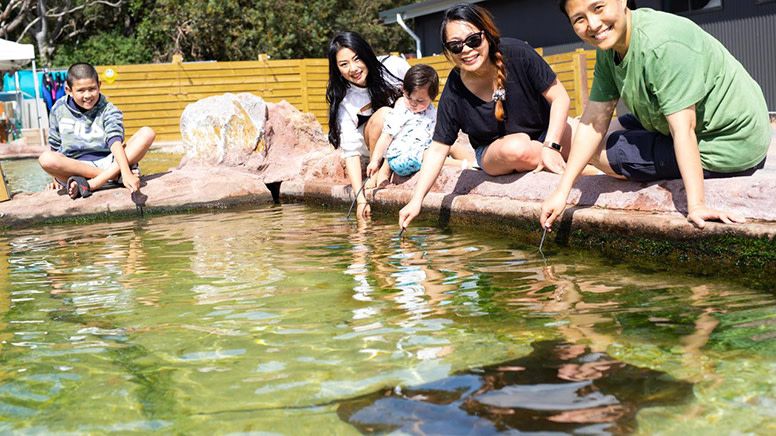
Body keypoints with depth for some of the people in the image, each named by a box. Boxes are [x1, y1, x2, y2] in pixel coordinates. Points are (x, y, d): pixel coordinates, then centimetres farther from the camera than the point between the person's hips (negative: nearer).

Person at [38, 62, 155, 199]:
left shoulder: (108, 110, -1)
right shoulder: (59, 109, 7)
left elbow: (115, 140, -17)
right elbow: (55, 144, 16)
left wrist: (126, 173, -33)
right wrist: (57, 177, 8)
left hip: (107, 163, 0)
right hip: (74, 166, 0)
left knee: (147, 133, -20)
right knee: (46, 158, -32)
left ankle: (91, 184, -32)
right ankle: (114, 176, -27)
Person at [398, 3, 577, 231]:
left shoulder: (516, 53, -20)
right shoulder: (454, 93, -17)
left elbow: (559, 97, -14)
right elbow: (438, 149, -11)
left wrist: (551, 147, -26)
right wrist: (416, 200, -18)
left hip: (547, 133, 0)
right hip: (495, 151, 0)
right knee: (517, 148, -37)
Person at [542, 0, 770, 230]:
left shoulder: (662, 46, -32)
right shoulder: (608, 50, -3)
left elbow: (684, 131, -34)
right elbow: (594, 121, -4)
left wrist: (696, 205, -37)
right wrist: (561, 192, -8)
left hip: (727, 150, -9)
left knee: (599, 151, -7)